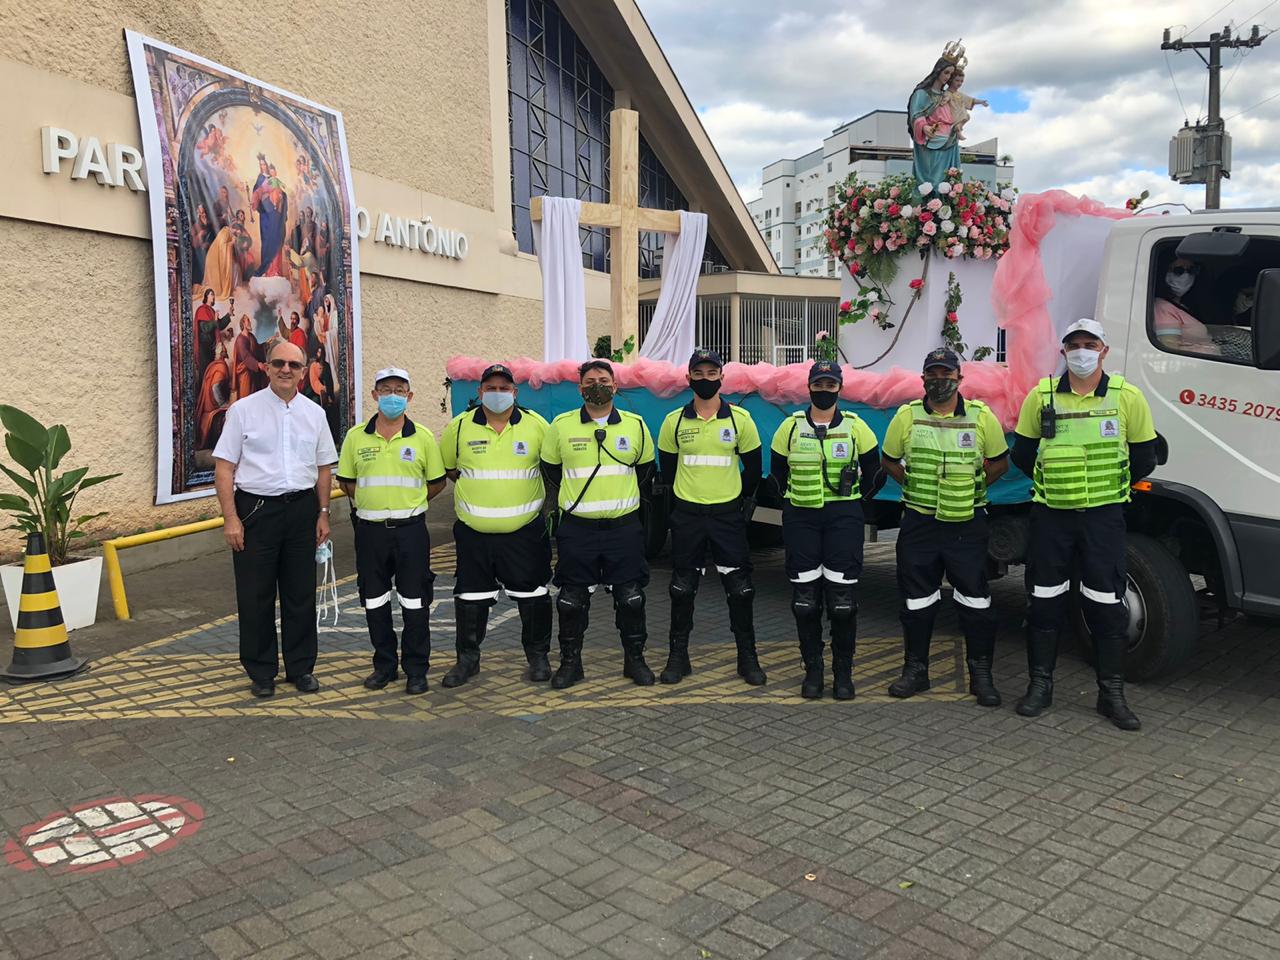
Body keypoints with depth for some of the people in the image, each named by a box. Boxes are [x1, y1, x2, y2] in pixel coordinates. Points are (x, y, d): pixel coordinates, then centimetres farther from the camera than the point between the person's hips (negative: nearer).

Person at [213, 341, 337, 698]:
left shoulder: (314, 413, 8)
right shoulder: (243, 410, -3)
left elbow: (324, 468, 14)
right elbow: (224, 467, -4)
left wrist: (323, 513, 8)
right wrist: (231, 518, -11)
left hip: (302, 510, 3)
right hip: (255, 509, -3)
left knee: (301, 594, 9)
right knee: (256, 596, 4)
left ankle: (301, 668, 22)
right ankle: (261, 672, 19)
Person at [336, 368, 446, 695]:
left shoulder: (423, 437, 0)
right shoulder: (356, 436, 3)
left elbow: (437, 481, 7)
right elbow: (346, 481, 10)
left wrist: (407, 505, 6)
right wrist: (374, 504, 7)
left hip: (410, 530, -2)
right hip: (370, 531, 2)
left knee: (415, 602, 2)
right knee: (375, 601, 10)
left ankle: (416, 669, 14)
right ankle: (385, 664, 25)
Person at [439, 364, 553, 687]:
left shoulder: (536, 425, 0)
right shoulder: (460, 426, 1)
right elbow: (445, 466, 14)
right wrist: (476, 486, 9)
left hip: (525, 530, 0)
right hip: (474, 532, 1)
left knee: (533, 595, 5)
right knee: (470, 597, 7)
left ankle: (537, 655, 22)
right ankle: (467, 658, 22)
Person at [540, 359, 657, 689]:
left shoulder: (635, 425, 4)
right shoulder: (561, 425, 0)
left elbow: (645, 469, 16)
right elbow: (550, 467, 12)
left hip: (624, 526, 1)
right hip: (577, 528, -1)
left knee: (631, 597, 5)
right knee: (572, 599, 5)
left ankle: (635, 659, 21)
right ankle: (570, 662, 20)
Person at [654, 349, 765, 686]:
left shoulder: (740, 418, -1)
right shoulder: (674, 421, 1)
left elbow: (753, 465, 8)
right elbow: (667, 467, 11)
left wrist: (742, 500, 11)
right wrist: (678, 501, 11)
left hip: (728, 515, -1)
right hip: (686, 516, 1)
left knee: (740, 589, 2)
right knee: (682, 589, 6)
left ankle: (748, 658, 17)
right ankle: (678, 656, 19)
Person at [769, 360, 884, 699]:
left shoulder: (855, 426, 2)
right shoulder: (791, 426, 4)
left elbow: (874, 472, 10)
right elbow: (777, 471, 14)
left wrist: (851, 503, 8)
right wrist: (794, 502, 9)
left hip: (843, 519, -1)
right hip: (800, 519, 1)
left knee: (843, 600, -2)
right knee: (805, 599, 2)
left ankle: (843, 673, 12)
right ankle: (812, 671, 15)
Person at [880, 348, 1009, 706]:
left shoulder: (981, 416, 0)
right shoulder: (907, 416, 2)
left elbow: (1000, 462, 8)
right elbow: (888, 459, 12)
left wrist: (971, 488, 0)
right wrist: (913, 486, 3)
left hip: (967, 525, -1)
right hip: (919, 524, 1)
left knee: (975, 601, 2)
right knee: (917, 601, 9)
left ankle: (981, 675, 15)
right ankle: (915, 670, 22)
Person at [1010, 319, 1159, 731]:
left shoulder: (1128, 397, -1)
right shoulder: (1041, 396, 1)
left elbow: (1143, 459, 6)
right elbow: (1023, 454, 10)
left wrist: (1106, 487, 6)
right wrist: (1056, 481, 6)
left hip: (1103, 516, -1)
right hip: (1050, 513, 1)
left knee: (1107, 604, 2)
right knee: (1044, 602, 6)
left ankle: (1112, 694, 15)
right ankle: (1040, 685, 18)